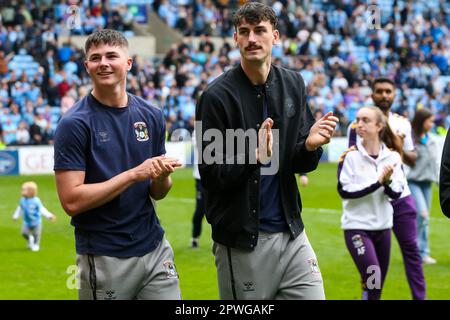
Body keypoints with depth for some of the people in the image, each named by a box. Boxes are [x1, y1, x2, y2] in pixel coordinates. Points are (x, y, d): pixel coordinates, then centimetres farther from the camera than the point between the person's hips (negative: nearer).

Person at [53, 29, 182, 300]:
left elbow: (158, 193, 12)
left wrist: (162, 176, -11)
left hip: (155, 249, 4)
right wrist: (135, 174, -19)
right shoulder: (74, 123, -9)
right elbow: (71, 201, -16)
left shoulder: (151, 116, 5)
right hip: (104, 259, -4)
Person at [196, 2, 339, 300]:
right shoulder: (218, 95, -8)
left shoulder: (293, 85, 5)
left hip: (291, 233, 4)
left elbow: (299, 164, 9)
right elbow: (210, 175, -9)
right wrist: (254, 155, -25)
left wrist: (310, 145, -13)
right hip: (241, 239, -4)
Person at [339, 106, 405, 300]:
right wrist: (377, 182, -22)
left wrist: (387, 182, -25)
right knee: (372, 280, -17)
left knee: (378, 287, 11)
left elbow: (396, 194, -4)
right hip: (357, 226, -4)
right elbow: (344, 191, -16)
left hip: (383, 227, 4)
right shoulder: (350, 156, -9)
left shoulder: (392, 156, -1)